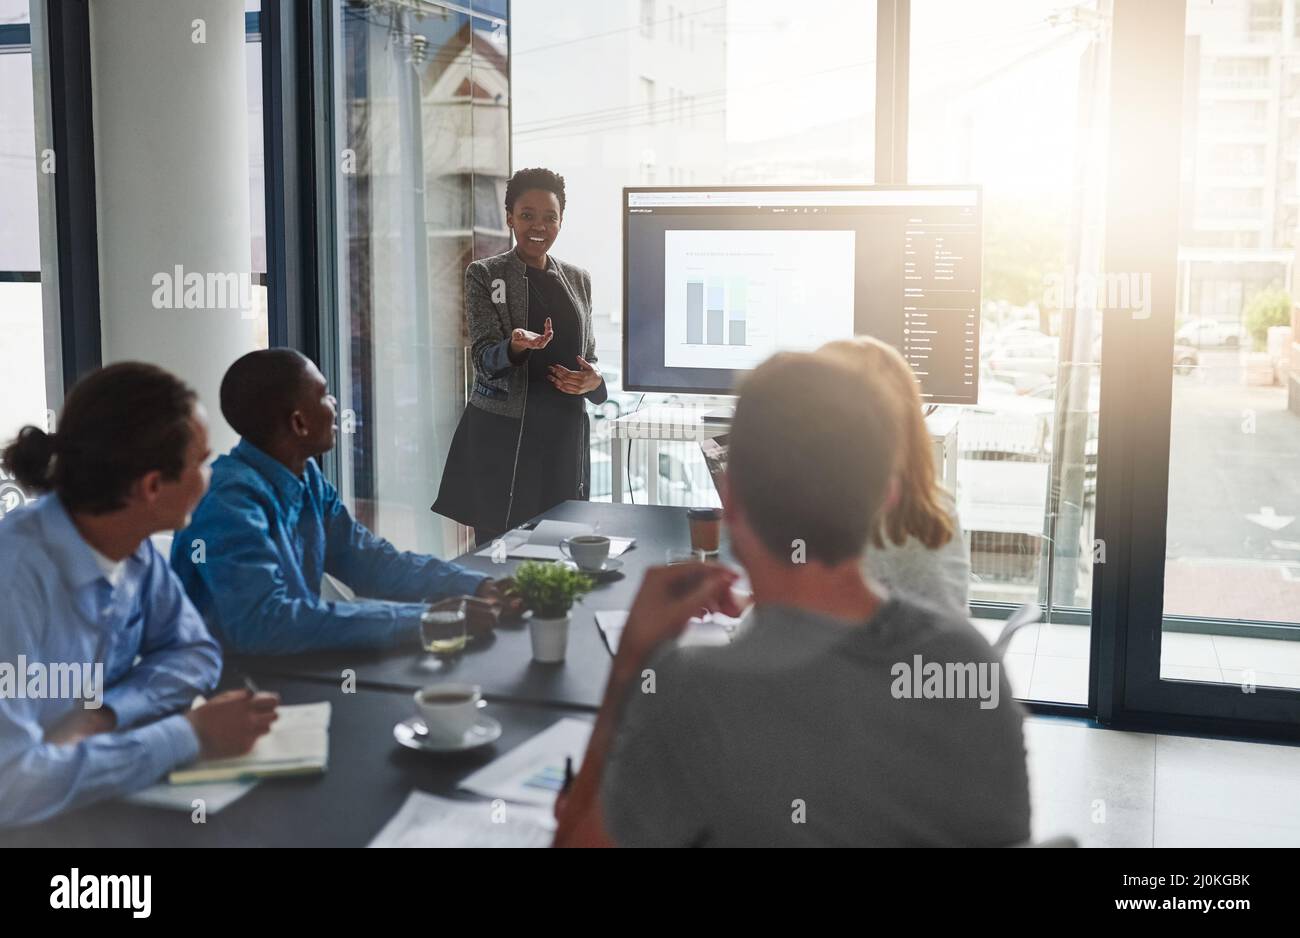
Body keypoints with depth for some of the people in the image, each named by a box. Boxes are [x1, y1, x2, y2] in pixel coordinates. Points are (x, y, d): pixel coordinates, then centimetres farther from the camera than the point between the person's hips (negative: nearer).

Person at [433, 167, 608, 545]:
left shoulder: (578, 279, 13)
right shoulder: (483, 275, 1)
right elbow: (484, 359, -6)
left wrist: (593, 380, -4)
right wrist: (516, 346, -28)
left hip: (565, 434, 4)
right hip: (502, 434, -3)